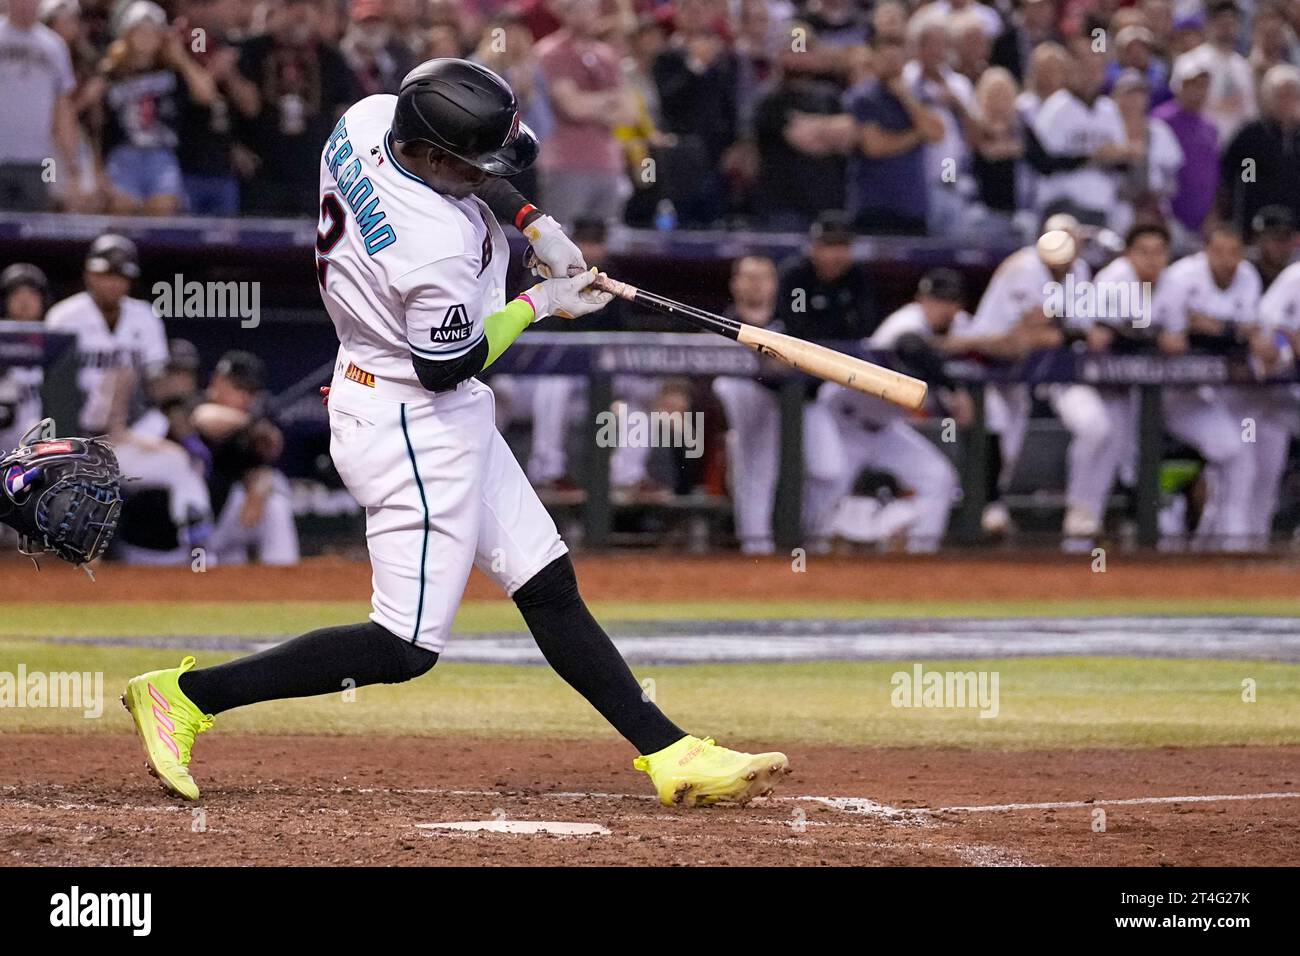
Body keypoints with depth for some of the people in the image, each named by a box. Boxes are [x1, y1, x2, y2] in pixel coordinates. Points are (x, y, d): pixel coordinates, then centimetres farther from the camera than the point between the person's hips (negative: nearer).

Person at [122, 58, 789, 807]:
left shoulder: (367, 120, -8)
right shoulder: (438, 249, -32)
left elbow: (461, 169, 14)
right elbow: (446, 367, -18)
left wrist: (535, 223, 2)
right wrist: (542, 303, -7)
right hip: (415, 426, -11)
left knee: (550, 586, 11)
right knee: (405, 648, -6)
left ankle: (671, 755, 14)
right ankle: (186, 695, -2)